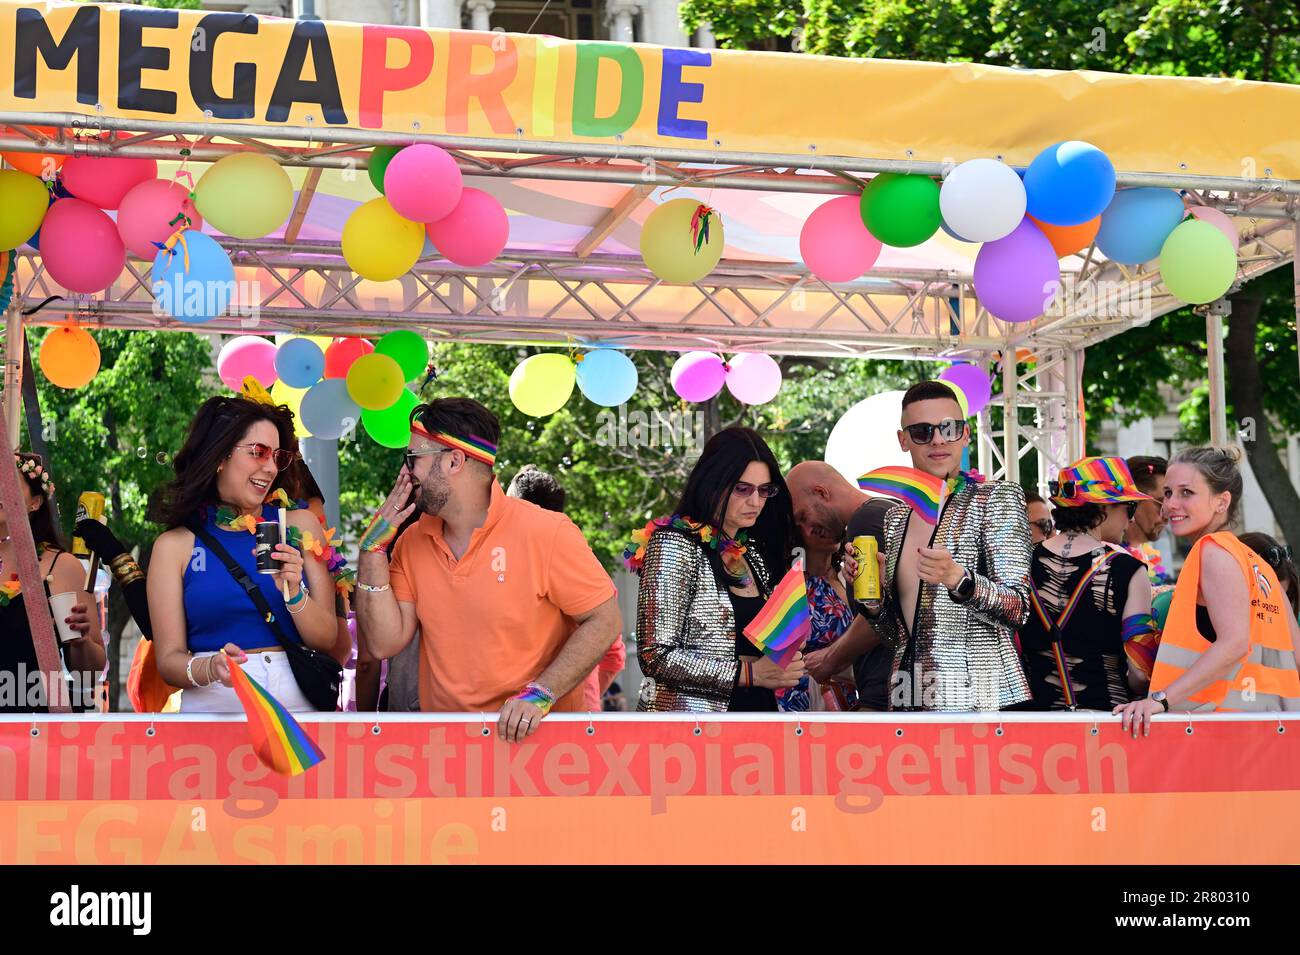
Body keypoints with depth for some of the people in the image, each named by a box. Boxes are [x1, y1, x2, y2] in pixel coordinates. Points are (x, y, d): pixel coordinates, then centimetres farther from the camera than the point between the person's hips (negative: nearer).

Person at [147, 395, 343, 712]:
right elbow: (169, 659, 3)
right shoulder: (175, 545, 5)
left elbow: (328, 642, 8)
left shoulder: (299, 524, 10)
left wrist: (294, 594, -10)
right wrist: (209, 669, -17)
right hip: (213, 704, -1)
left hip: (298, 701, 1)